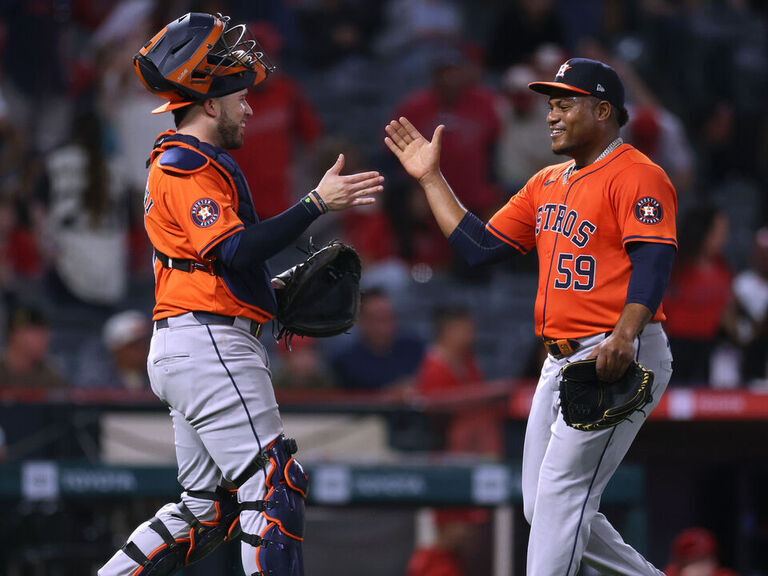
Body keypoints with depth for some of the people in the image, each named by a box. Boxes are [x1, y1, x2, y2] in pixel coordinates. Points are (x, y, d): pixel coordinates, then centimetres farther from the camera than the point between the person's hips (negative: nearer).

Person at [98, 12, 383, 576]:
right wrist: (316, 203, -26)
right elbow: (235, 251, -24)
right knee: (274, 486, -12)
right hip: (210, 343, -11)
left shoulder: (180, 164, 22)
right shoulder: (189, 167, -11)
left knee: (208, 506, 13)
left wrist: (279, 289, 14)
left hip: (184, 350, 11)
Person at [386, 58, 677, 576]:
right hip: (562, 360, 10)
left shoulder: (636, 175, -8)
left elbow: (654, 261, -21)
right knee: (542, 508, 10)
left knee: (560, 493, -15)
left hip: (620, 360, -10)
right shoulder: (547, 184, 20)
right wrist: (432, 179, 18)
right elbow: (479, 245, 20)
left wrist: (624, 337, -35)